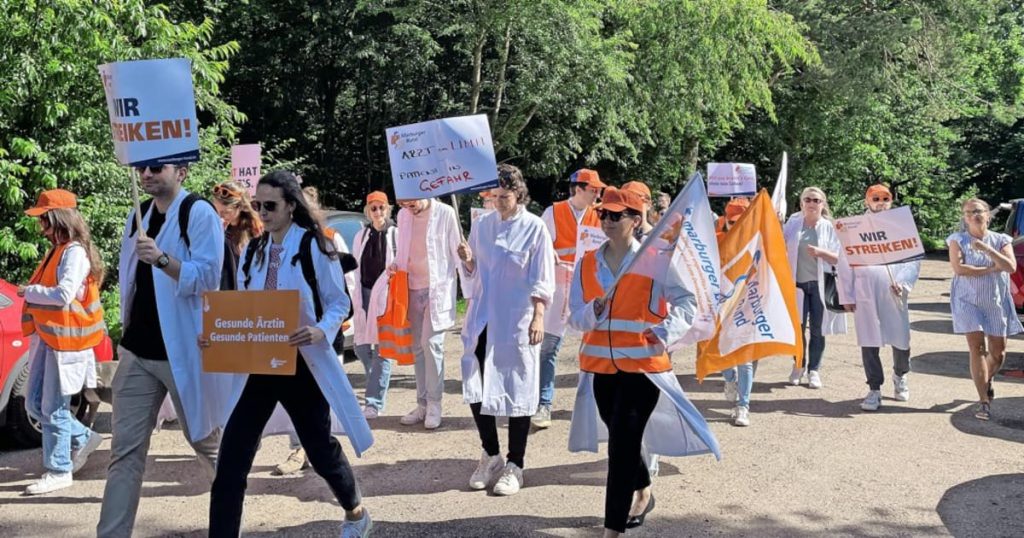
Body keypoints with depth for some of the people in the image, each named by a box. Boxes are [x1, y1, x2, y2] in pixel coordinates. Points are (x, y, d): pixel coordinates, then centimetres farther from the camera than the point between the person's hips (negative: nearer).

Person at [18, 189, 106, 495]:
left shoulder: (75, 252, -15)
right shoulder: (56, 250, 14)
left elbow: (64, 295, -25)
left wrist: (28, 291, -14)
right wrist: (31, 292, 1)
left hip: (66, 340, -9)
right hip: (46, 338, 9)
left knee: (53, 408, -2)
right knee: (35, 405, 13)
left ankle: (58, 472, 8)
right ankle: (83, 438, 29)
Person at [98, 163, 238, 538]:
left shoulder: (200, 214, -10)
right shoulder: (138, 217, 11)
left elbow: (207, 276, -20)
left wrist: (162, 259, -34)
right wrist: (128, 330, 18)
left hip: (184, 351, -6)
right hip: (137, 351, 6)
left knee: (205, 440, 10)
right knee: (125, 450, 2)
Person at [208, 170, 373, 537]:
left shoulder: (314, 246, -10)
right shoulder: (253, 251, 7)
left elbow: (339, 301, -8)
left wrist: (322, 331, -28)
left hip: (301, 364, -4)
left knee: (320, 448, 13)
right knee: (231, 461, -2)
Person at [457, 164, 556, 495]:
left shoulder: (535, 228, -5)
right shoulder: (482, 226, 8)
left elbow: (542, 279, -6)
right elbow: (473, 273, 14)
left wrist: (538, 318, -13)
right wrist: (467, 260, -8)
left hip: (517, 322, -5)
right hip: (482, 319, 5)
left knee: (517, 391, 2)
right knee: (475, 388, 5)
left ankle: (514, 466, 14)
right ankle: (491, 456, 23)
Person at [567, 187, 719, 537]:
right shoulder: (587, 263, 6)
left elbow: (688, 301, -4)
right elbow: (575, 316, 7)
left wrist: (667, 331, -21)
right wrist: (594, 311, -15)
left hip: (642, 365, -5)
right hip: (599, 365, 5)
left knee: (622, 443, -9)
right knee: (621, 439, 20)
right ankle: (643, 494, 47)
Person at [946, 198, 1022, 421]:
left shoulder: (1000, 240, 4)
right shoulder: (958, 240, -1)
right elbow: (959, 268, -14)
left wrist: (987, 249, -20)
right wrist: (991, 269, -11)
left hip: (997, 303, 2)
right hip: (968, 301, -2)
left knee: (998, 352, 5)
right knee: (977, 347, -11)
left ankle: (988, 379, 38)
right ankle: (984, 401, -7)